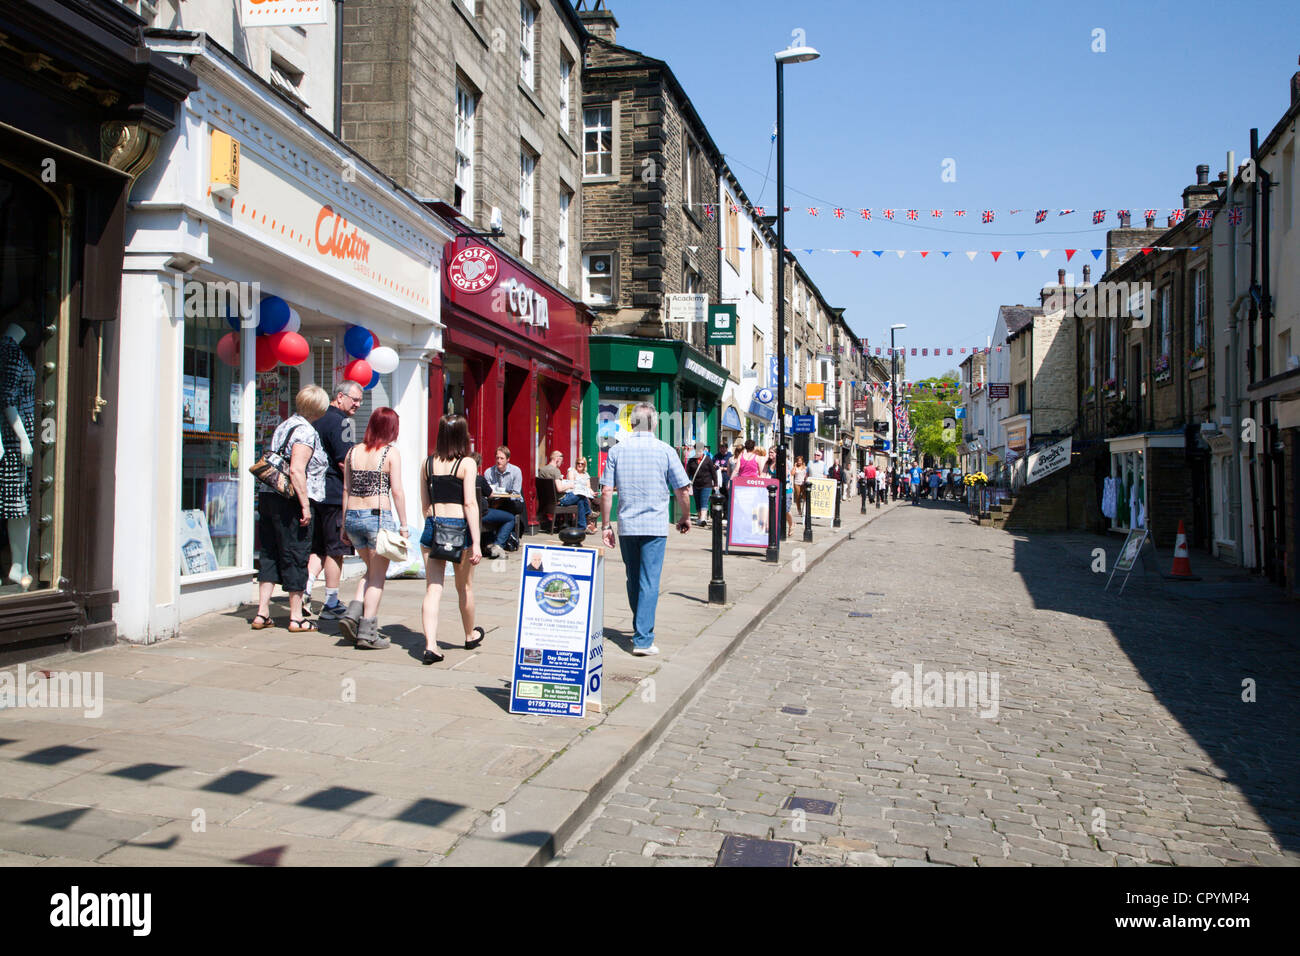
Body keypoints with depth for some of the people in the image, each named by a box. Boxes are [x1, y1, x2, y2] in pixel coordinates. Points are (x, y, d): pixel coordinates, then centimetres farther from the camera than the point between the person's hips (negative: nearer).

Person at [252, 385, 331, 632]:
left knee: (269, 554, 12)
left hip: (268, 497, 8)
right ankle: (296, 617, 7)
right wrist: (305, 506, -18)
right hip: (291, 501, -8)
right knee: (296, 556, 0)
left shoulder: (283, 425, 16)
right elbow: (296, 470, -20)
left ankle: (262, 613, 13)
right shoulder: (306, 431, -12)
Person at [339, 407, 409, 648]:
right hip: (379, 517, -5)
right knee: (377, 576, 4)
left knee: (371, 570, 23)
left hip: (353, 517, 5)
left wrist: (344, 525, 15)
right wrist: (403, 525, -5)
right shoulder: (391, 453, -5)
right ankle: (367, 632, 4)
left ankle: (353, 614, 9)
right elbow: (397, 491, -10)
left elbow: (346, 490, 10)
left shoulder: (353, 451, 8)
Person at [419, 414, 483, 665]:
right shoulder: (467, 464, -6)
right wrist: (476, 543, -13)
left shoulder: (428, 463, 7)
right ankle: (470, 635, 36)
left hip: (433, 525, 3)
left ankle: (430, 645, -11)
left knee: (432, 589, 1)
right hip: (459, 526, -3)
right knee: (464, 587, 16)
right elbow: (470, 504, -12)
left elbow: (424, 504, 13)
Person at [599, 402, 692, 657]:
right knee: (649, 582, -2)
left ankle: (641, 626, 33)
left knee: (633, 580, 17)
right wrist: (685, 517, 15)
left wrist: (605, 525, 6)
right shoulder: (665, 451, -3)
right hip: (655, 526, -3)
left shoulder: (617, 450, 2)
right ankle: (642, 639, -6)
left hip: (626, 526, 3)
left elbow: (606, 492, -1)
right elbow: (681, 491, -1)